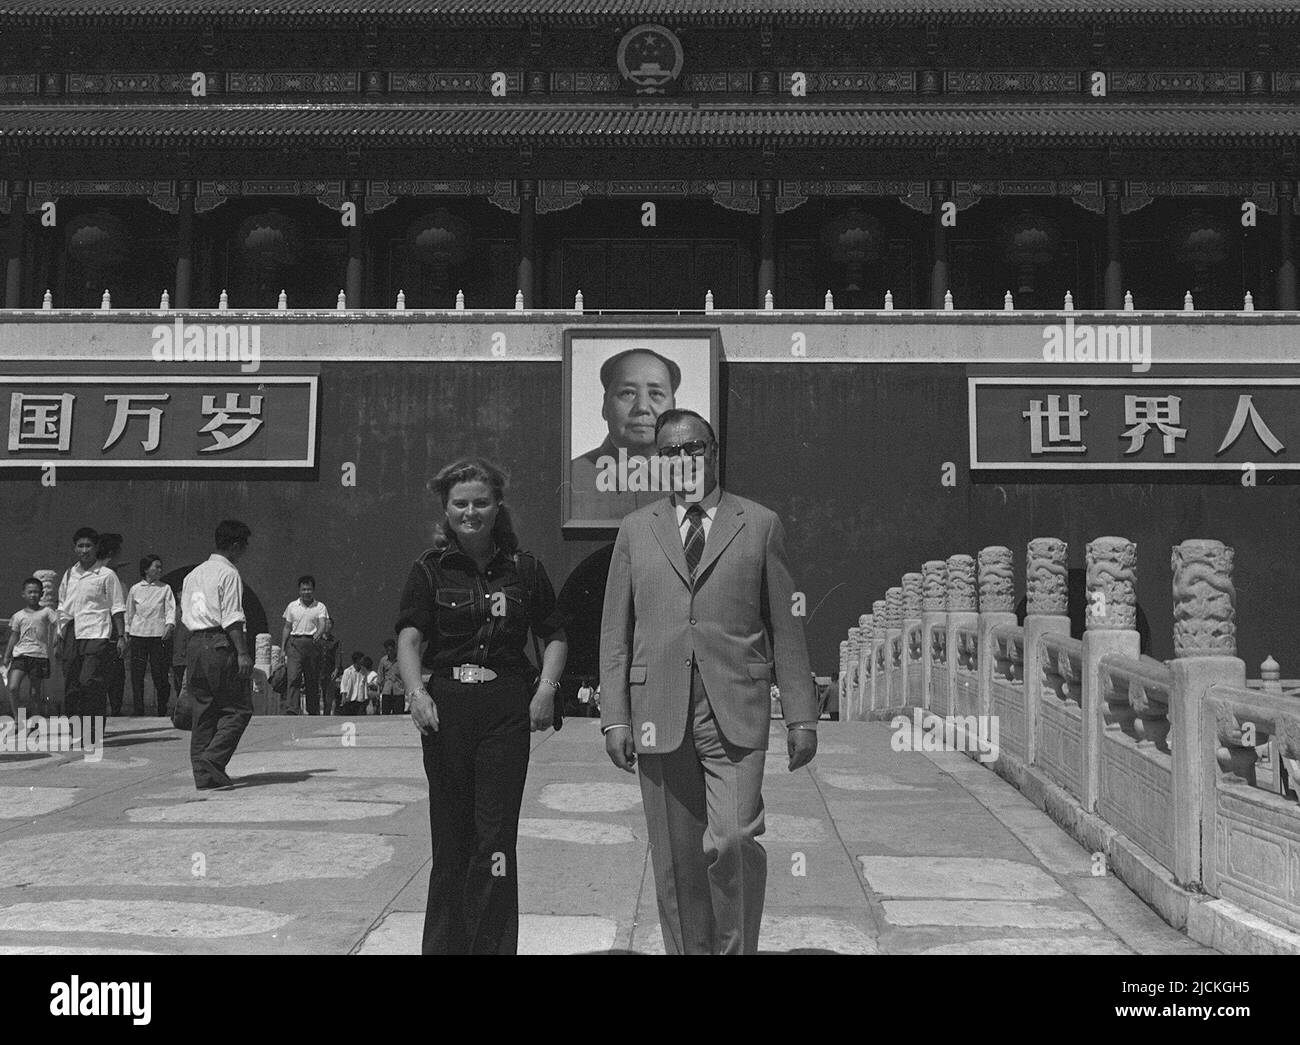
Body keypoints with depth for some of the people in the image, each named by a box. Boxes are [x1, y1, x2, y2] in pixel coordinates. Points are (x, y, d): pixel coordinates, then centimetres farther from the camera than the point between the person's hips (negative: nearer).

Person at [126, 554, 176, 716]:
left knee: (159, 675, -3)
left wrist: (169, 625, -20)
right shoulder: (135, 589, 9)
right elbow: (129, 613, 15)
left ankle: (162, 711, 10)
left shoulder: (165, 588, 5)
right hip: (138, 635, 1)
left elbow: (171, 609, -2)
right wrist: (127, 634, 11)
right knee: (137, 674, 1)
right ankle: (137, 709, 9)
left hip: (158, 635, -1)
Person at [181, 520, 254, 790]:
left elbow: (185, 617, 18)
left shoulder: (193, 574, 19)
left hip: (194, 643, 8)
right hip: (220, 645, -8)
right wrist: (242, 653, -16)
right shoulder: (228, 573, -6)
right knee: (238, 708, -1)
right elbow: (232, 618, -14)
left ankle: (203, 774, 11)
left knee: (204, 711, 11)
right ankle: (212, 759, -14)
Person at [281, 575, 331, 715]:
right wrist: (282, 648, 9)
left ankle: (314, 711, 13)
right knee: (293, 677, -14)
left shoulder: (320, 607, 6)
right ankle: (292, 709, -20)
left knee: (313, 680, 4)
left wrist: (319, 633, -31)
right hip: (295, 643, 0)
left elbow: (323, 624, -8)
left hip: (312, 643, 0)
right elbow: (287, 628, 15)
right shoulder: (292, 606, 12)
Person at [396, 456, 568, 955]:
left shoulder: (525, 569, 6)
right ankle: (444, 942, 25)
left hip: (507, 709, 0)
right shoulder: (429, 570, 4)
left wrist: (547, 687, -2)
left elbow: (555, 636, 13)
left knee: (496, 834, -4)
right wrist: (417, 694, -22)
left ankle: (492, 944, 6)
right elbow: (409, 638, -6)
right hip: (445, 708, 1)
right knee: (450, 837, 9)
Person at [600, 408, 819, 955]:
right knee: (676, 859, 6)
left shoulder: (760, 524, 8)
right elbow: (615, 631, 10)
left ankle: (738, 945, 9)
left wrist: (801, 715, 2)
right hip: (659, 711, 2)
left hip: (734, 711, -2)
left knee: (731, 842, -14)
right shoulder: (636, 529, 12)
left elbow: (785, 626, 7)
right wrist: (615, 717, 1)